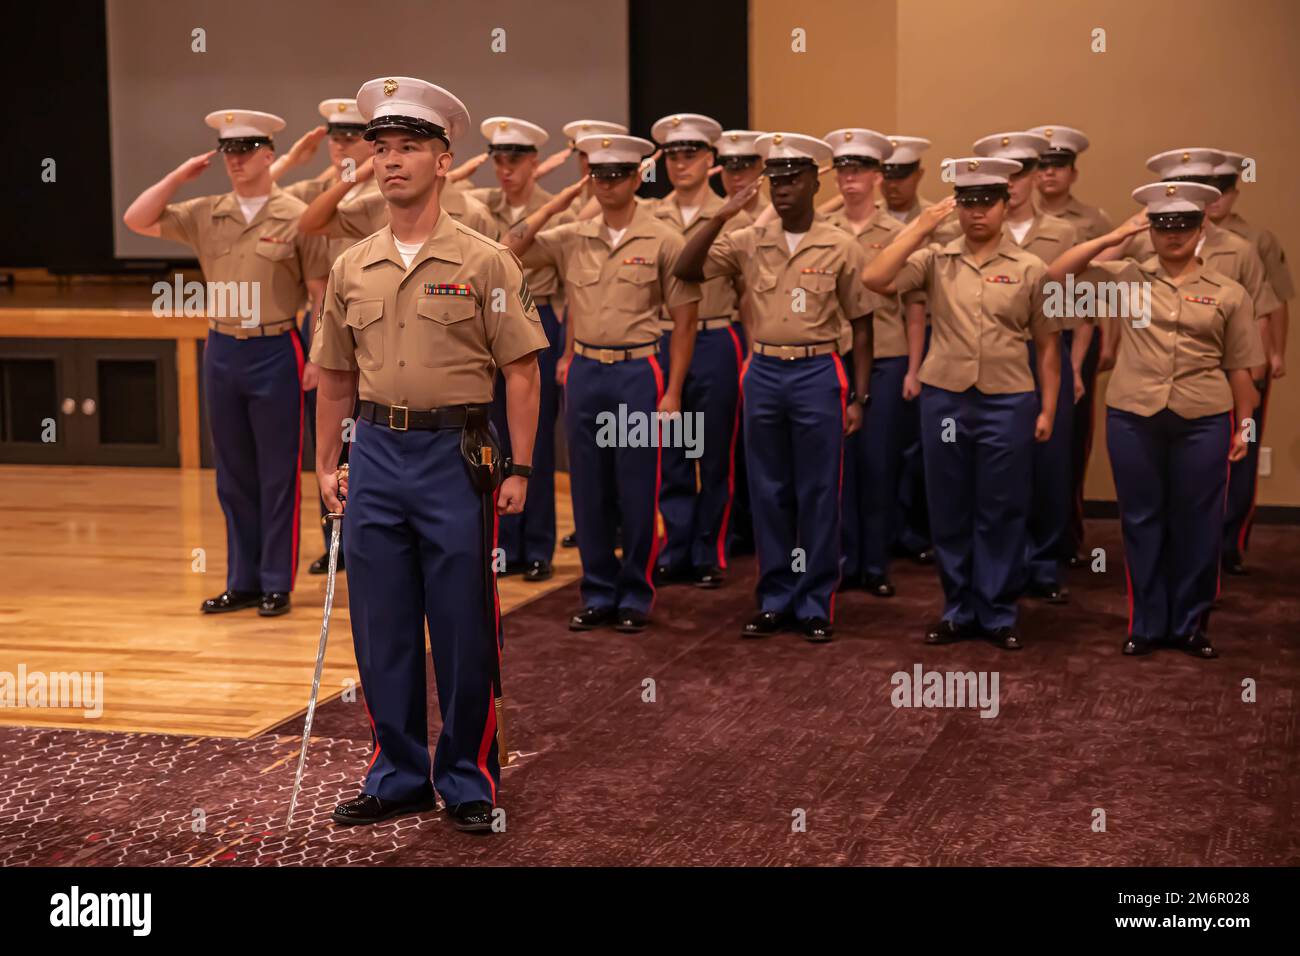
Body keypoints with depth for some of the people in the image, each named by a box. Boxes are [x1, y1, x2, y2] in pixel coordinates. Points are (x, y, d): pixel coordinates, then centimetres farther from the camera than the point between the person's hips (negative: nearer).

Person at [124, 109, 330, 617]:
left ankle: (276, 584, 11)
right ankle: (242, 581, 20)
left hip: (275, 352, -5)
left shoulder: (295, 217, -6)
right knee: (234, 475, 11)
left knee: (277, 474, 2)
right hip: (222, 351, 5)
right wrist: (179, 176, 0)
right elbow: (137, 220, 6)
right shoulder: (205, 214, 6)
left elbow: (321, 294, -5)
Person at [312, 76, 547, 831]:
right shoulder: (351, 269, 9)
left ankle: (469, 781, 15)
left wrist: (520, 470, -10)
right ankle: (398, 777, 21)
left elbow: (522, 372, -5)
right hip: (376, 456, 4)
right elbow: (336, 376, 17)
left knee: (464, 633, 1)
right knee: (382, 632, 9)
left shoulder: (484, 262, -3)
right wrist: (326, 464, 12)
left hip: (455, 455, -4)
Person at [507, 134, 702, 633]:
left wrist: (673, 392, -8)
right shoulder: (572, 238, 7)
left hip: (637, 373, -4)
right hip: (584, 372, 4)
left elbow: (684, 320, -3)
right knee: (588, 492, 9)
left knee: (636, 494, 2)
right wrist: (557, 204, -1)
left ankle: (636, 596, 14)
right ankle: (598, 594, 20)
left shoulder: (662, 240, -3)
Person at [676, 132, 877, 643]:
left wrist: (859, 397, -3)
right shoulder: (749, 241, 4)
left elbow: (860, 326, 1)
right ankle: (775, 601, 20)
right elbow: (686, 271, -3)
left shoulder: (841, 247, -2)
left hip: (818, 375, -3)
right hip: (763, 374, 3)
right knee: (768, 493, 10)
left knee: (818, 495, 3)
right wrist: (722, 215, -10)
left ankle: (816, 606, 13)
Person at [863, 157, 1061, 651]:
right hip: (944, 399, 2)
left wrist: (1047, 409, 1)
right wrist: (919, 227, -9)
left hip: (1008, 403, -1)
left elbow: (1046, 344, 5)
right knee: (949, 511, 9)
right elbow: (875, 280, -13)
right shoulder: (935, 260, 3)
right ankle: (959, 610, 22)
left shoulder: (1030, 269, 1)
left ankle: (998, 613, 18)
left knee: (1001, 513, 6)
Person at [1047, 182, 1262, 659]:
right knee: (1141, 520, 9)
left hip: (1203, 422, 0)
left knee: (1196, 523, 6)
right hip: (1133, 418, 0)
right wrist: (1113, 238, -6)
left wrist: (1244, 426, 6)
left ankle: (1190, 623, 21)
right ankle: (1146, 623, 20)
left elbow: (1238, 368, 7)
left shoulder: (1229, 293, 4)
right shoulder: (1126, 276, 5)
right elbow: (1058, 274, -1)